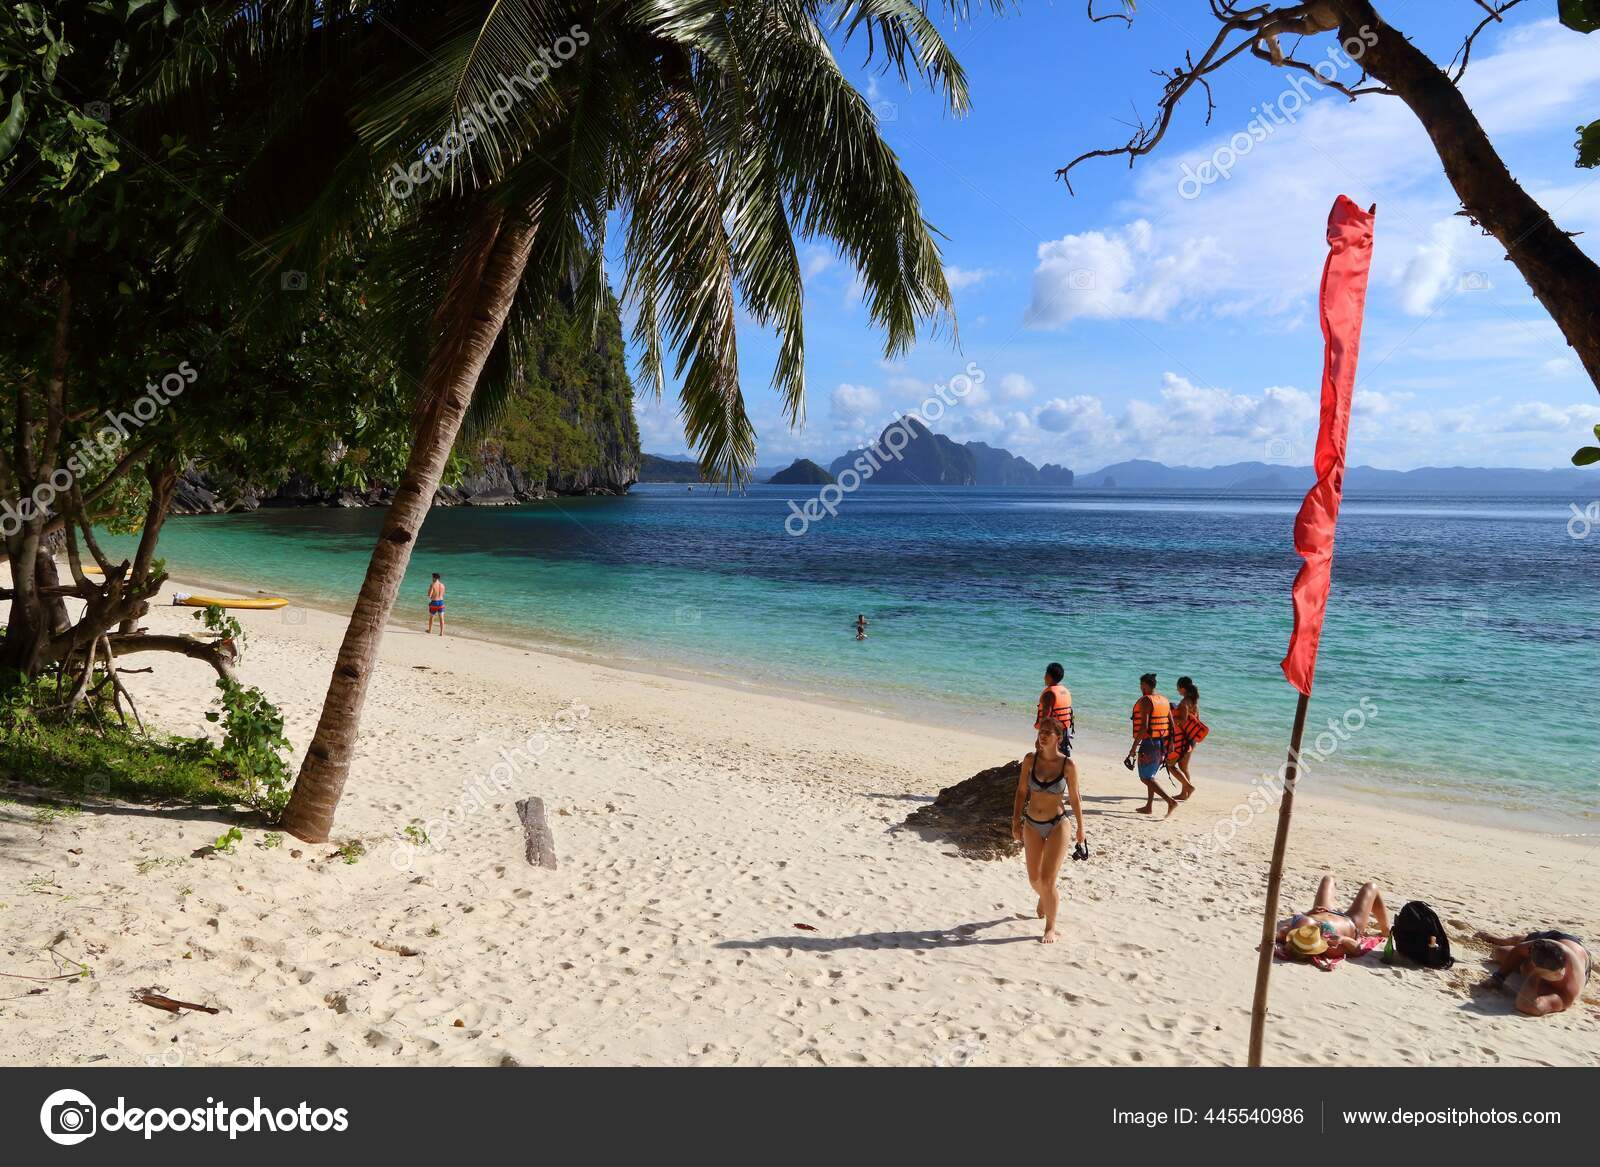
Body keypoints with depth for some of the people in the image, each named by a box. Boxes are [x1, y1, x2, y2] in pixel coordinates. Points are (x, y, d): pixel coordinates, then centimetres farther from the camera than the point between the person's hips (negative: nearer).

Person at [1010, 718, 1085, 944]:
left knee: (1047, 880, -7)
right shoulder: (1030, 760, -5)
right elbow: (1021, 792, 4)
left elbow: (1074, 799, -1)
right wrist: (1016, 821, 3)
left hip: (1057, 825, -3)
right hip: (1032, 825, 3)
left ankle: (1050, 928, 14)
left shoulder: (1067, 765, -12)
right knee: (1034, 879, 15)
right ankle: (1047, 899, 51)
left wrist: (1080, 829, 6)